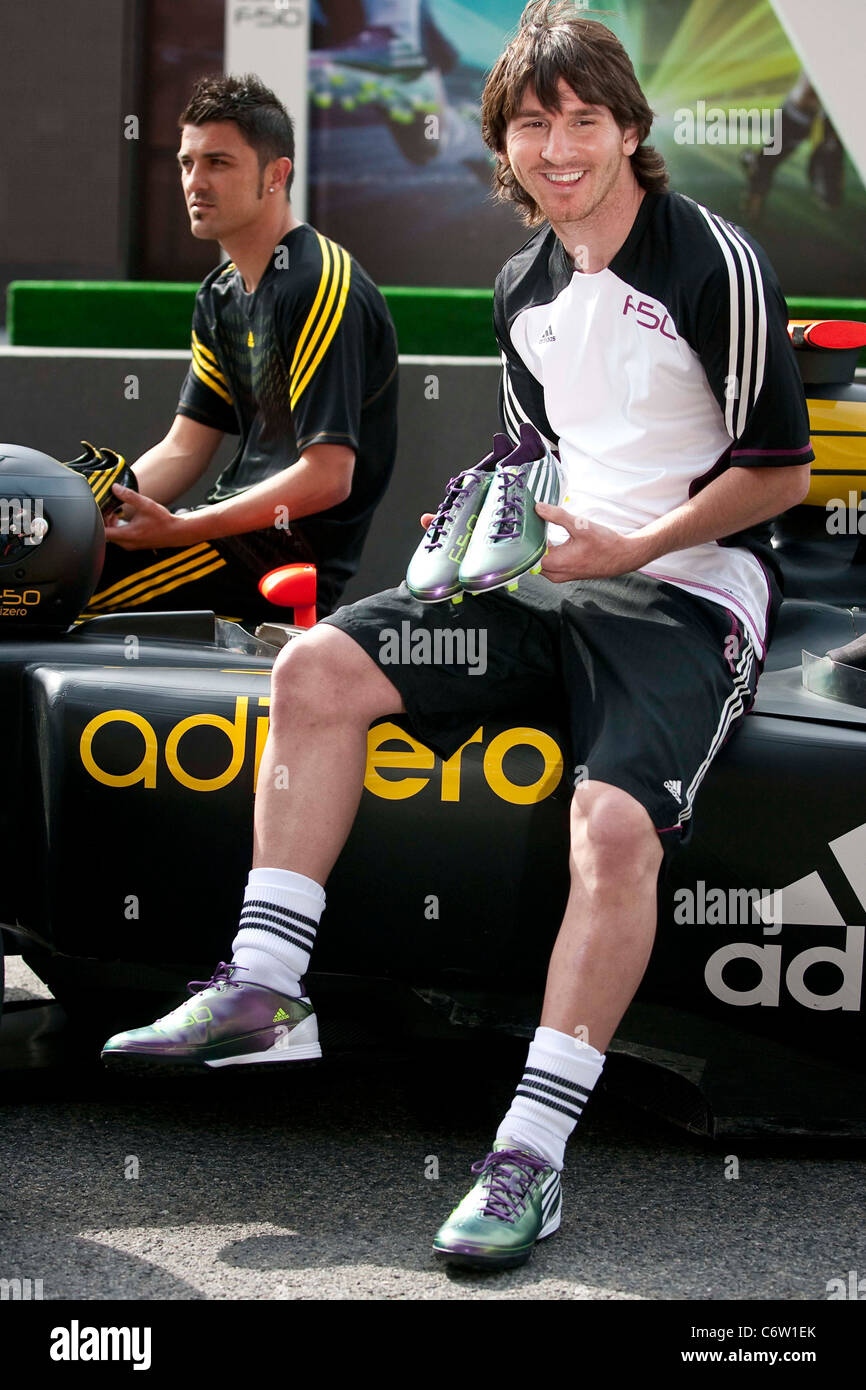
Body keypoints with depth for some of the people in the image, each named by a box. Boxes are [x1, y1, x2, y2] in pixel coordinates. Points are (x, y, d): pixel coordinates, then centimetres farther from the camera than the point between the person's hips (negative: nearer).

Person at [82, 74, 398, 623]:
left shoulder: (321, 285, -15)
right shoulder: (222, 292, 16)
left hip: (294, 548, -9)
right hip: (236, 531, 9)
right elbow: (184, 450, 16)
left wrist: (178, 529, -23)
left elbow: (327, 478, -21)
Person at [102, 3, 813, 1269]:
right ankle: (263, 988, -8)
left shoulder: (717, 264, -9)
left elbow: (782, 471, -8)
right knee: (317, 668, -10)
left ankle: (532, 1152, -28)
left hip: (691, 593, -7)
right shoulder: (524, 289, 13)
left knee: (615, 825, -32)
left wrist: (630, 546, -16)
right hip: (551, 578, 7)